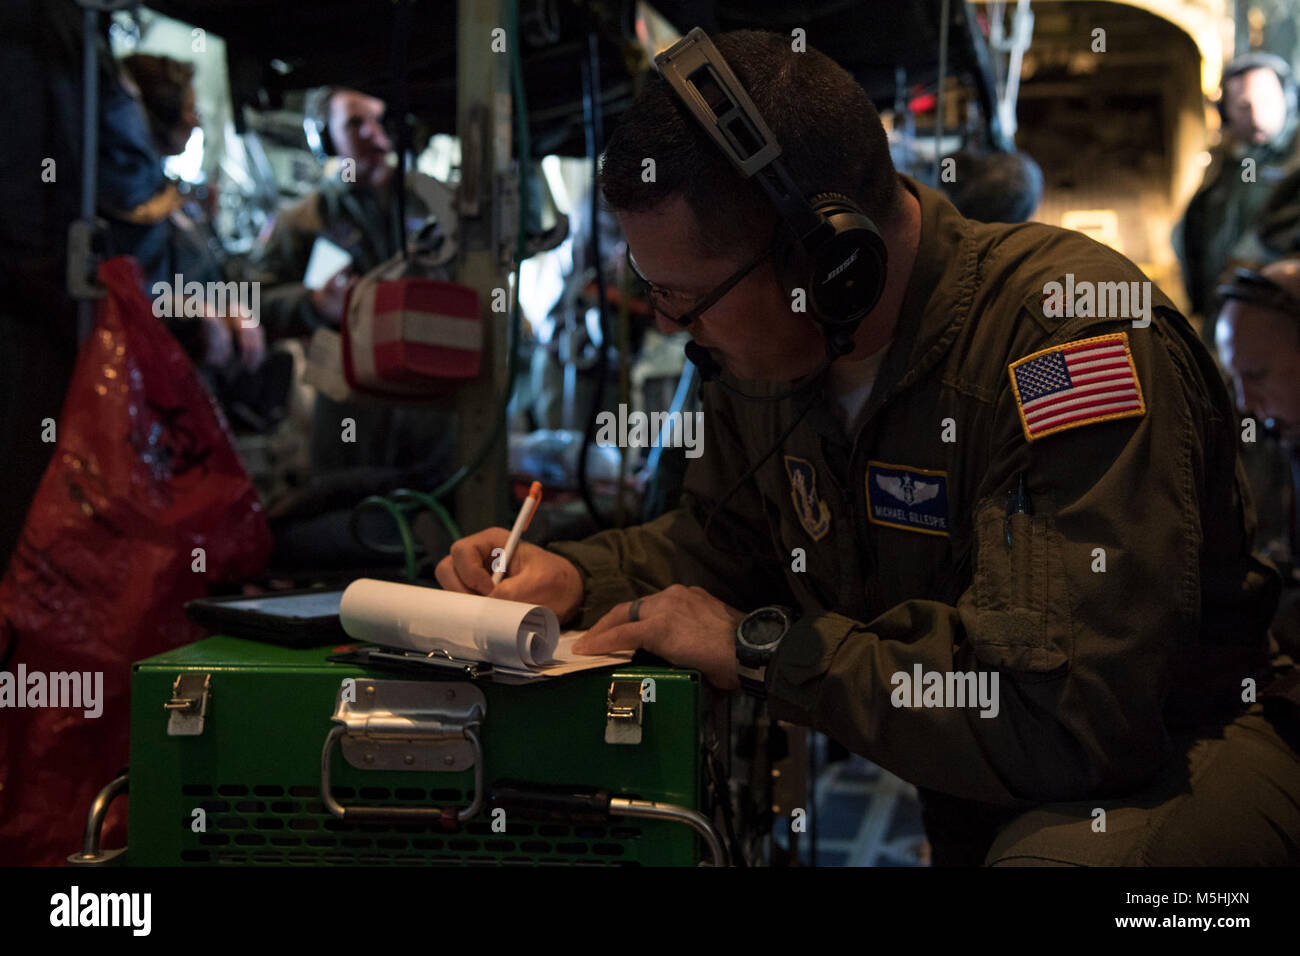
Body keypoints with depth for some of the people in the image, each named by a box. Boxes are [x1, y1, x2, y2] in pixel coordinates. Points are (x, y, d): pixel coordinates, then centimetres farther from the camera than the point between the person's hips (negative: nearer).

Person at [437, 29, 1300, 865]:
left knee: (1060, 854, -40)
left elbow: (1072, 715, -34)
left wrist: (758, 644, -25)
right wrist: (575, 577, -5)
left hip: (1177, 746, -6)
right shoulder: (765, 346, -2)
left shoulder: (1072, 338, -28)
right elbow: (725, 540, 16)